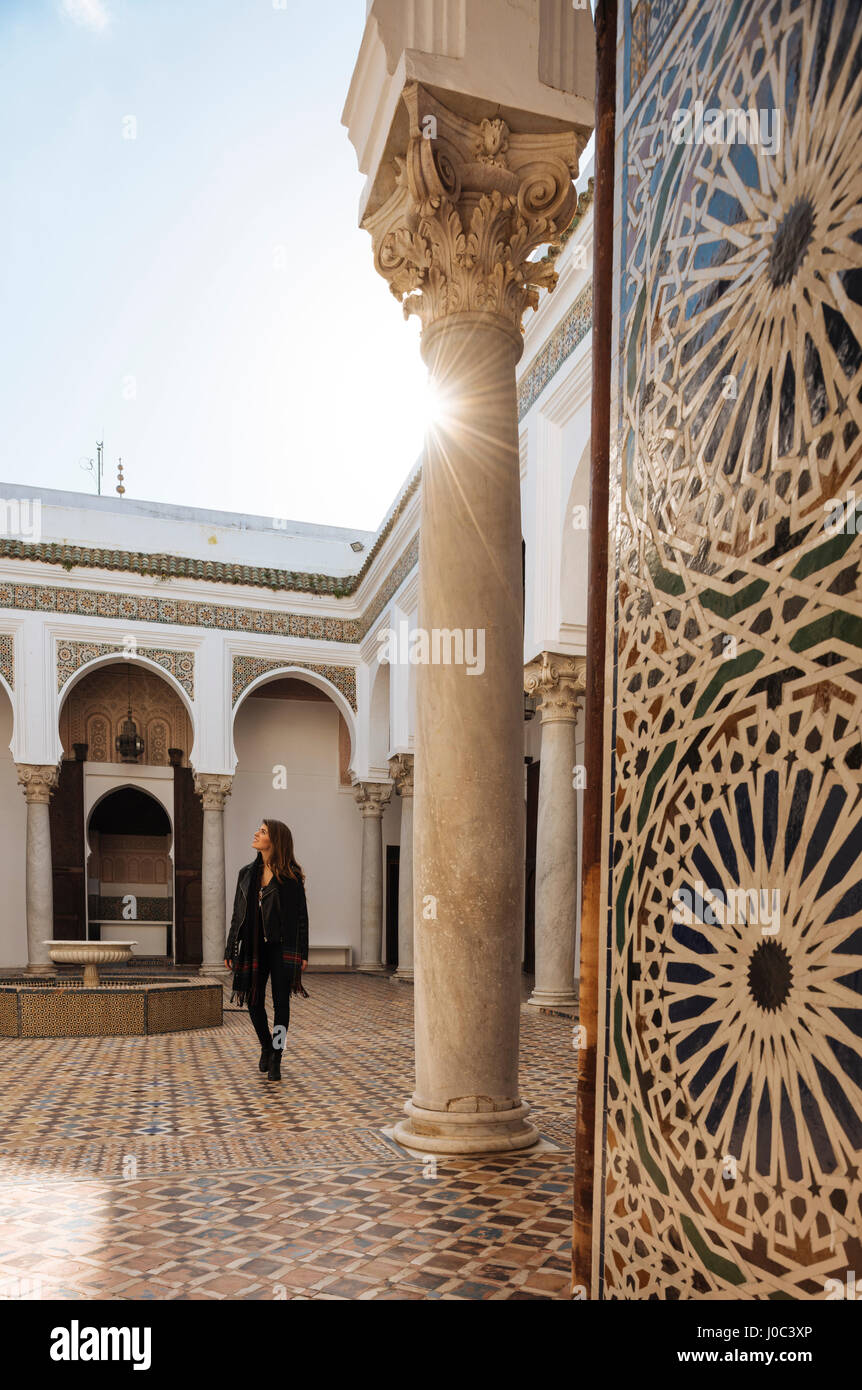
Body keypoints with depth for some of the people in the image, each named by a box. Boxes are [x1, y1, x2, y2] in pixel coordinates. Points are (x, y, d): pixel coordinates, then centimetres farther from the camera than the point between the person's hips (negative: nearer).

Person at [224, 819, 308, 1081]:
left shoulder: (291, 876, -4)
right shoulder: (247, 873, 9)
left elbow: (301, 915, -3)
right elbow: (238, 914, 12)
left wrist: (302, 952, -8)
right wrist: (230, 950, 9)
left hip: (282, 946, -4)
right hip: (254, 946, 4)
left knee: (280, 1002, -2)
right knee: (254, 1002, 6)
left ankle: (275, 1061, 9)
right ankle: (266, 1047, 31)